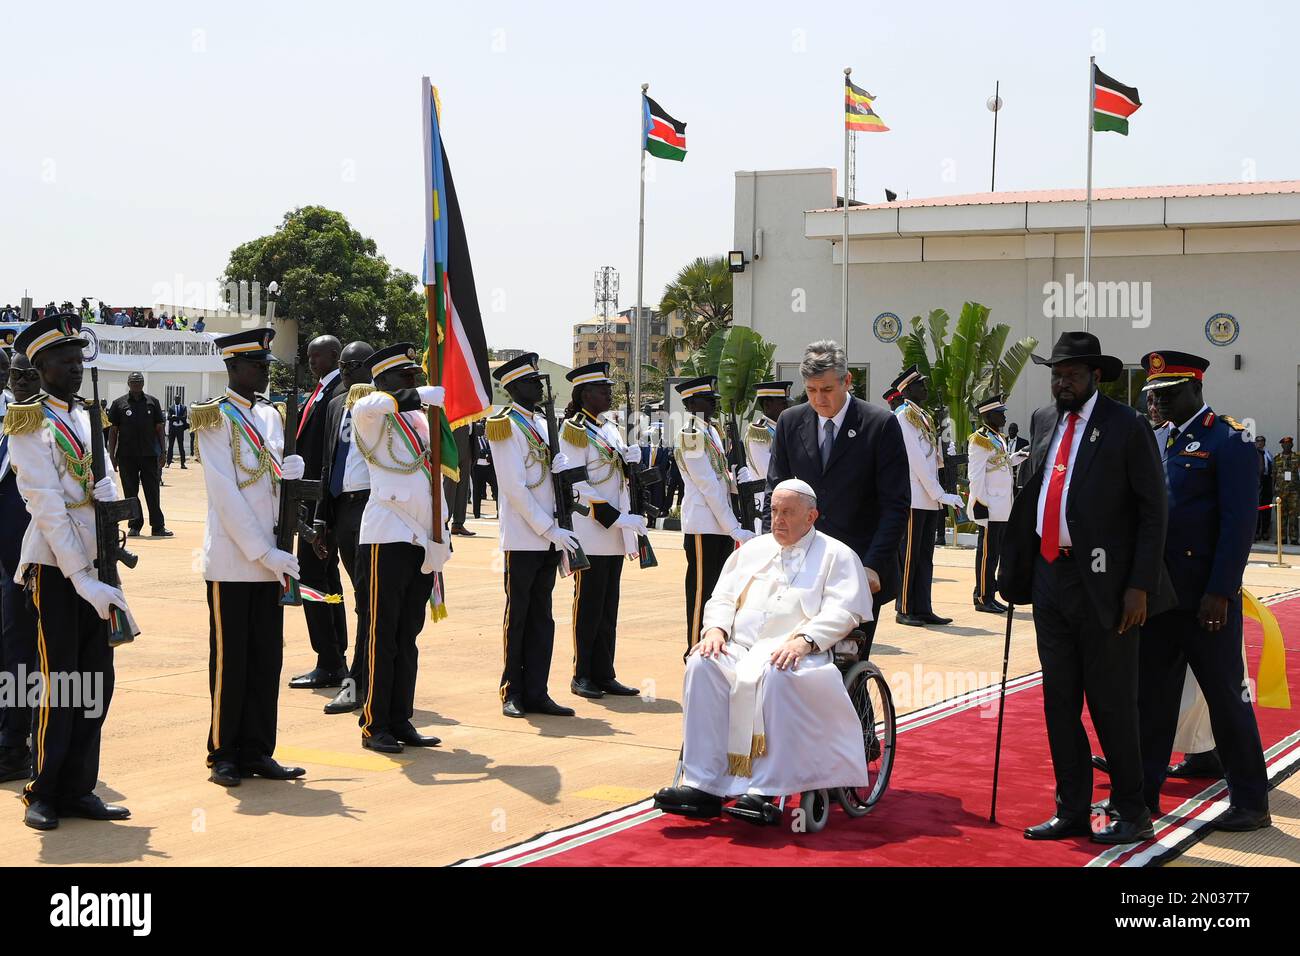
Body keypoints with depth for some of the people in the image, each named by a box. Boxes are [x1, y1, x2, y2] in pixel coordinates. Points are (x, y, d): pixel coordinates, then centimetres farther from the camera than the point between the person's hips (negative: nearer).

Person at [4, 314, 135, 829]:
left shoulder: (88, 417, 13)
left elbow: (107, 492, 8)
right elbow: (49, 510, -15)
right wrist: (83, 579, -19)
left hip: (93, 567, 7)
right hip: (55, 567, -6)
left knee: (97, 681, 8)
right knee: (60, 682, -2)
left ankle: (78, 788, 18)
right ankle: (43, 795, 9)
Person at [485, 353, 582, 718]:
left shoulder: (543, 424, 14)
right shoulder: (505, 426, -8)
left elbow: (559, 471, 18)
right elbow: (515, 489, -14)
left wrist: (562, 465, -7)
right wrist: (551, 531, -15)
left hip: (548, 537, 7)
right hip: (523, 539, -7)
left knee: (541, 618, 9)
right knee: (518, 617, 1)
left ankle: (536, 693, 13)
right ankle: (513, 694, 10)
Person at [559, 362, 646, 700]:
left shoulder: (612, 430, 17)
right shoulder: (574, 430, -8)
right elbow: (577, 485, -15)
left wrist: (631, 460, 2)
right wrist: (619, 518, -18)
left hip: (615, 534, 8)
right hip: (590, 535, -8)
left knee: (608, 608, 9)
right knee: (588, 606, -2)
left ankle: (604, 675, 14)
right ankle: (582, 675, 5)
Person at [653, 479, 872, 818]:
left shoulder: (837, 555, 11)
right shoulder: (752, 550, 27)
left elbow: (842, 612, -3)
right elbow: (723, 597, 22)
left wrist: (804, 640, -19)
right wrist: (716, 628, -1)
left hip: (798, 653, -4)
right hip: (739, 648, 5)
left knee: (777, 675, -39)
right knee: (702, 665, -27)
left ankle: (764, 790, -37)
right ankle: (703, 787, -30)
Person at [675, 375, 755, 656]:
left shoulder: (710, 431, 15)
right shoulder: (692, 435, -14)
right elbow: (709, 487, -18)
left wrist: (736, 479, -3)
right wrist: (734, 529, -18)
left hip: (722, 525, 9)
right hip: (704, 526, -9)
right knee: (701, 589, -2)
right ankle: (696, 650, 6)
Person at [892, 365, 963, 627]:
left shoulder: (925, 417, 18)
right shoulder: (903, 417, -9)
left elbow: (933, 459, 16)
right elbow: (916, 459, -14)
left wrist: (941, 494, 3)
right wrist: (939, 494, -14)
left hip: (930, 499, 8)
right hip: (914, 499, -8)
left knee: (925, 555, 9)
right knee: (909, 554, -3)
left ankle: (923, 609, 12)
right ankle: (904, 610, 2)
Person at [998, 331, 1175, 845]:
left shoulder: (1127, 427, -8)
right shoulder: (1043, 421, 11)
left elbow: (1153, 512, -8)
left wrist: (1140, 586, -14)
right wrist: (1015, 569, 10)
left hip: (1102, 584, -6)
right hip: (1050, 576, 6)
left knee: (1111, 702, 1)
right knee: (1059, 700, 11)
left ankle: (1131, 813, 15)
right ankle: (1071, 812, 21)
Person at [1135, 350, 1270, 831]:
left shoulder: (1229, 442, -7)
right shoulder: (1155, 440, 13)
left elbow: (1239, 522, -13)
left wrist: (1219, 593, -18)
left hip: (1206, 600, -6)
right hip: (1157, 594, 7)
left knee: (1227, 698, 2)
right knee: (1151, 697, 10)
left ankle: (1250, 804, 13)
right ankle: (1143, 793, 19)